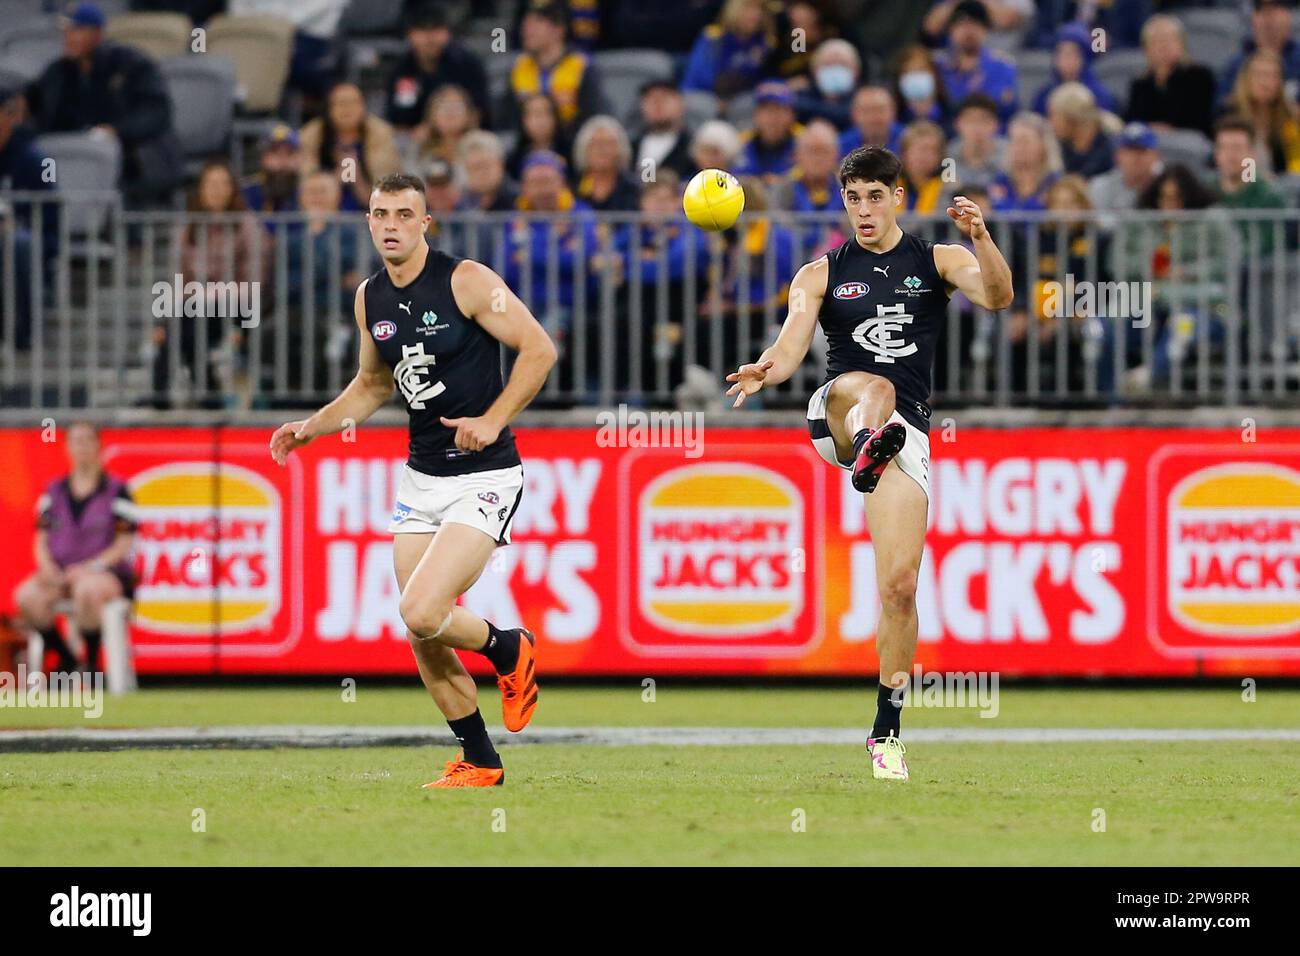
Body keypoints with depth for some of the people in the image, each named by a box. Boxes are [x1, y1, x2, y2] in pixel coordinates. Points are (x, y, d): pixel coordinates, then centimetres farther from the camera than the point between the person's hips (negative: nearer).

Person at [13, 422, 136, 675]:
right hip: (60, 573, 4)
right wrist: (47, 565, -8)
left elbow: (124, 543, -3)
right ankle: (66, 659, -9)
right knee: (26, 596, -29)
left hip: (107, 572, -4)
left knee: (86, 589, -41)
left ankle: (92, 662, -20)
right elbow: (41, 539, 14)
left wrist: (90, 567, -17)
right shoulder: (54, 492, 14)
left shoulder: (116, 491, 1)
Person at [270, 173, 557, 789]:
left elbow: (539, 349, -11)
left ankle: (509, 650, 11)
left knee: (422, 612, -20)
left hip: (484, 477, -7)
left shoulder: (467, 281, -12)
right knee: (421, 638, 4)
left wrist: (492, 421, -19)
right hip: (421, 478, 7)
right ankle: (479, 763, 19)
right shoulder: (370, 299, 8)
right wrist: (311, 427, 11)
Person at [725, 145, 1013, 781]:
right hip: (835, 413, -1)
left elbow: (998, 298, -7)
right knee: (871, 386, -38)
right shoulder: (821, 275, 13)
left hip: (908, 431, 1)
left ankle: (887, 729, 4)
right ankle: (867, 450, -74)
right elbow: (791, 345, -2)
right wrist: (767, 371, -26)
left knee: (899, 585, -6)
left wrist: (981, 238, -27)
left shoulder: (937, 262, 12)